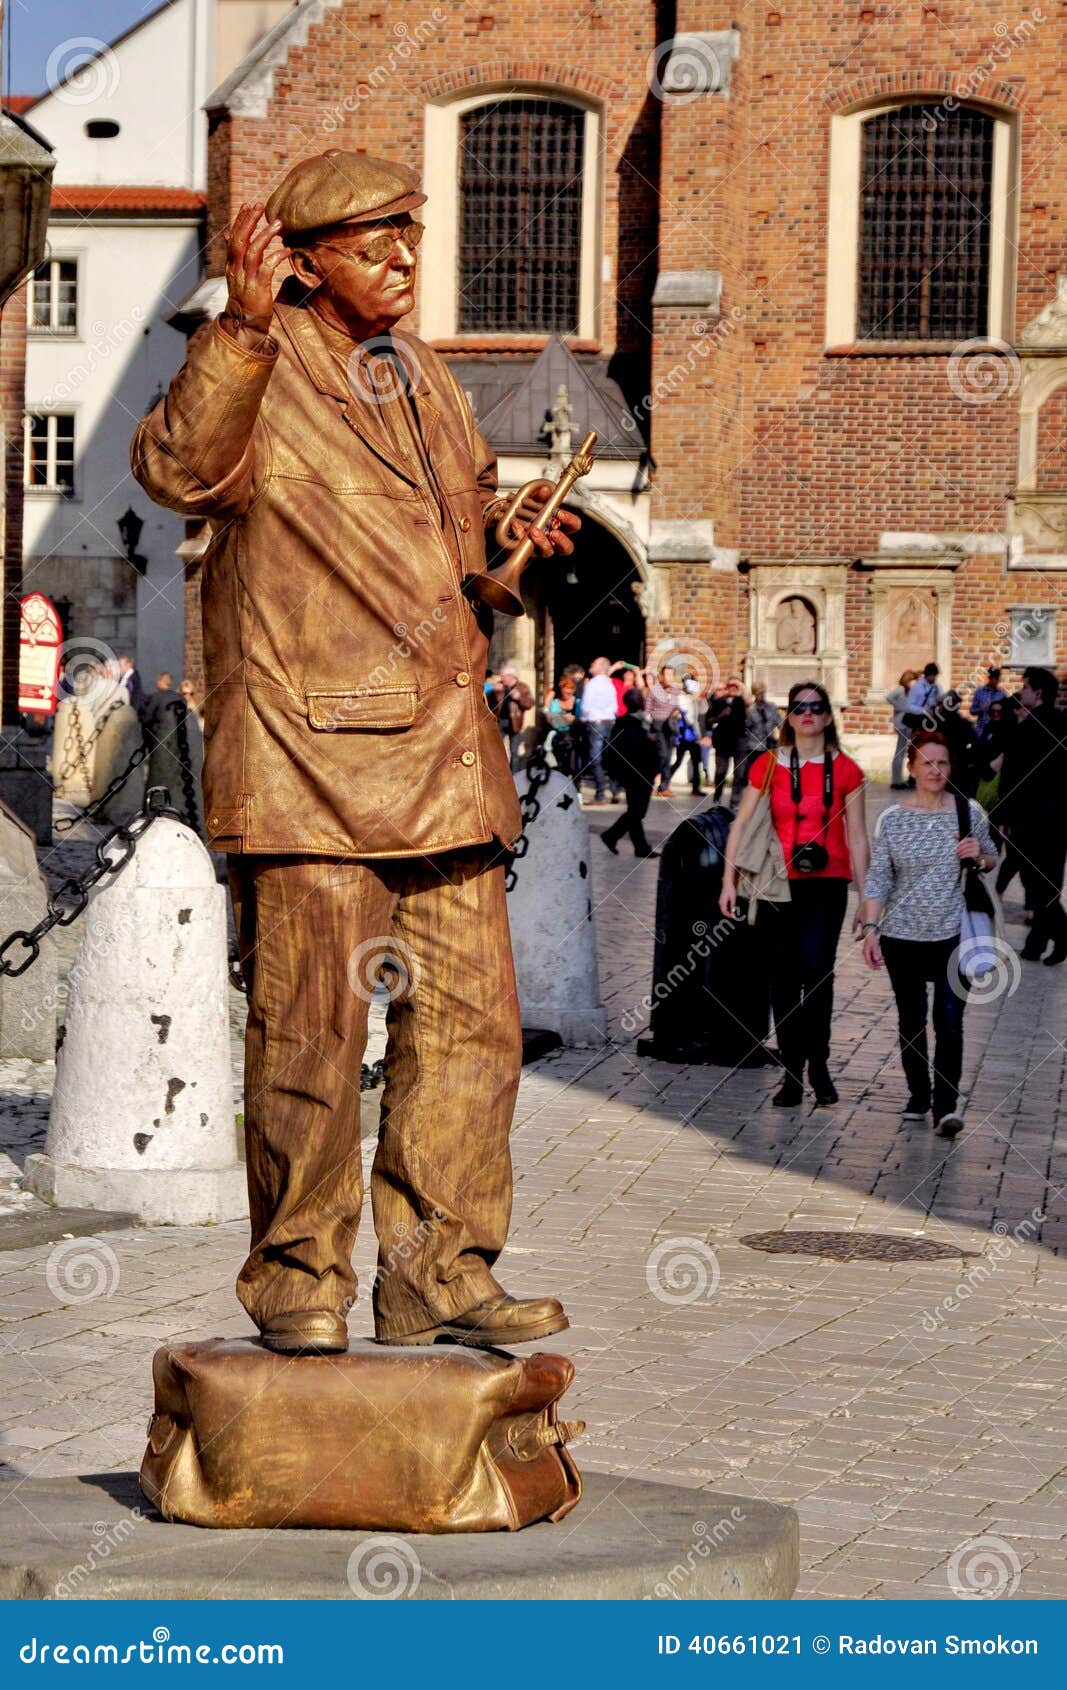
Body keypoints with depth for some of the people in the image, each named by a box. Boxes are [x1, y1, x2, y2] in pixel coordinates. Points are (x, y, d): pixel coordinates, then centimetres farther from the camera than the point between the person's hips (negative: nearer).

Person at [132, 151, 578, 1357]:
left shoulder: (425, 381, 19)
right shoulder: (259, 373, -4)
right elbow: (179, 468, -25)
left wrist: (504, 536, 11)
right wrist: (242, 324, -34)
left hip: (441, 749, 7)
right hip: (312, 756, -7)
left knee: (470, 1023, 6)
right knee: (311, 1029, -3)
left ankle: (438, 1274, 16)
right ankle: (298, 1274, 11)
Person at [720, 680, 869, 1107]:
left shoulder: (845, 770, 5)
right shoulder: (768, 765, 6)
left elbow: (857, 837, 8)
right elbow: (741, 824, 6)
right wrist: (729, 881, -1)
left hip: (827, 884, -1)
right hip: (778, 883, 1)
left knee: (816, 966, -18)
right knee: (784, 976, 3)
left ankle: (817, 1062, -4)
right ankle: (792, 1070, 12)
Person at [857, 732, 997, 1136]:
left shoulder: (970, 812, 0)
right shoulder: (892, 819, -2)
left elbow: (992, 858, 14)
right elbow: (878, 878, -2)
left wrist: (978, 856, -9)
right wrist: (870, 928, -12)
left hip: (953, 935, -1)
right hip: (902, 936, 1)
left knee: (949, 1022, -10)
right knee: (911, 1022, 9)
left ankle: (946, 1106, -8)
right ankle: (918, 1096, 23)